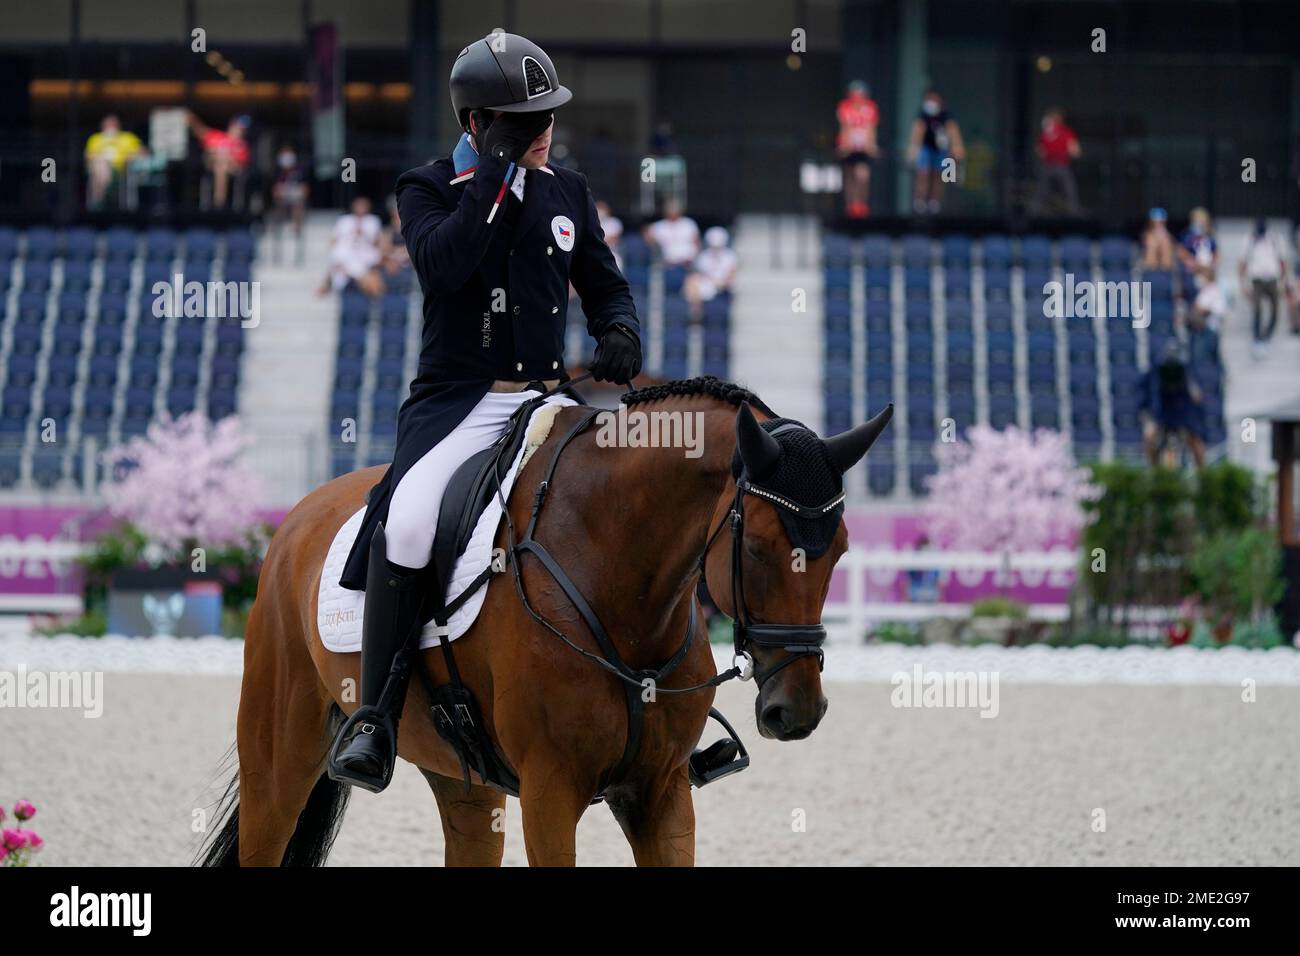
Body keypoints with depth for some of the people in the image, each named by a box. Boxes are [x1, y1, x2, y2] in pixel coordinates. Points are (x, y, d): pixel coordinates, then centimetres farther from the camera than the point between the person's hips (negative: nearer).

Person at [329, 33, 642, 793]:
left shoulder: (567, 194, 14)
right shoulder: (429, 192, 1)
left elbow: (606, 287, 19)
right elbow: (443, 263, -19)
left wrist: (621, 334, -4)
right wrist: (493, 172, -17)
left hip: (547, 398, 4)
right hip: (456, 405, -4)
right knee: (408, 524, -33)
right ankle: (375, 717, -23)